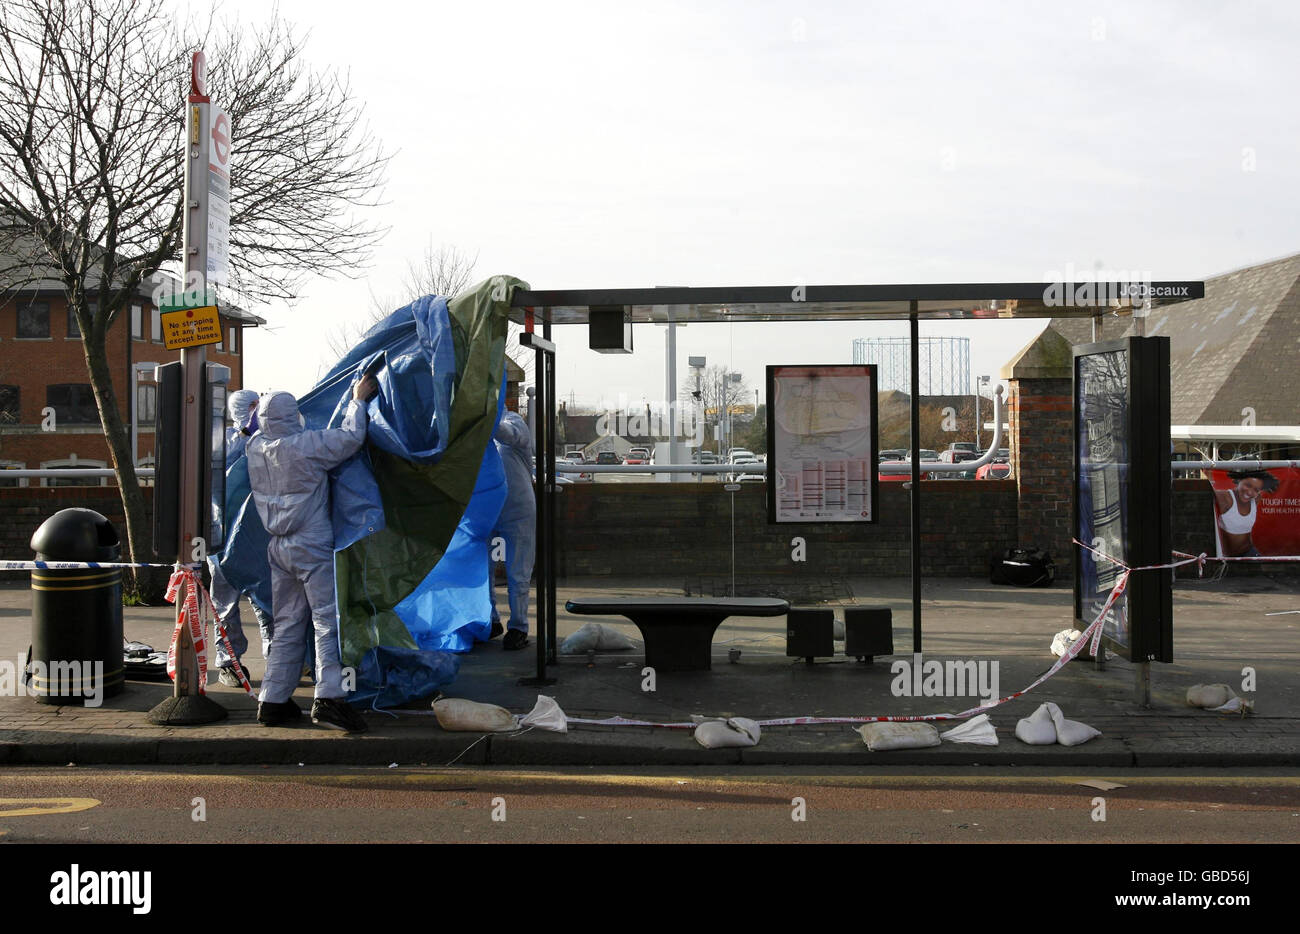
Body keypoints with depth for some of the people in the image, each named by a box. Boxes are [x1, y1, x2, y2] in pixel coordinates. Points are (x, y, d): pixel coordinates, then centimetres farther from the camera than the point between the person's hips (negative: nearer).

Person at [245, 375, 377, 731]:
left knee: (288, 626, 13)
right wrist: (357, 400, 2)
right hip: (312, 548, -7)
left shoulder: (256, 447, 3)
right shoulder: (306, 445, -15)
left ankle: (272, 701, 14)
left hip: (278, 549, 7)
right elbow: (350, 437, -12)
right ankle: (328, 699, -14)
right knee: (328, 621, -6)